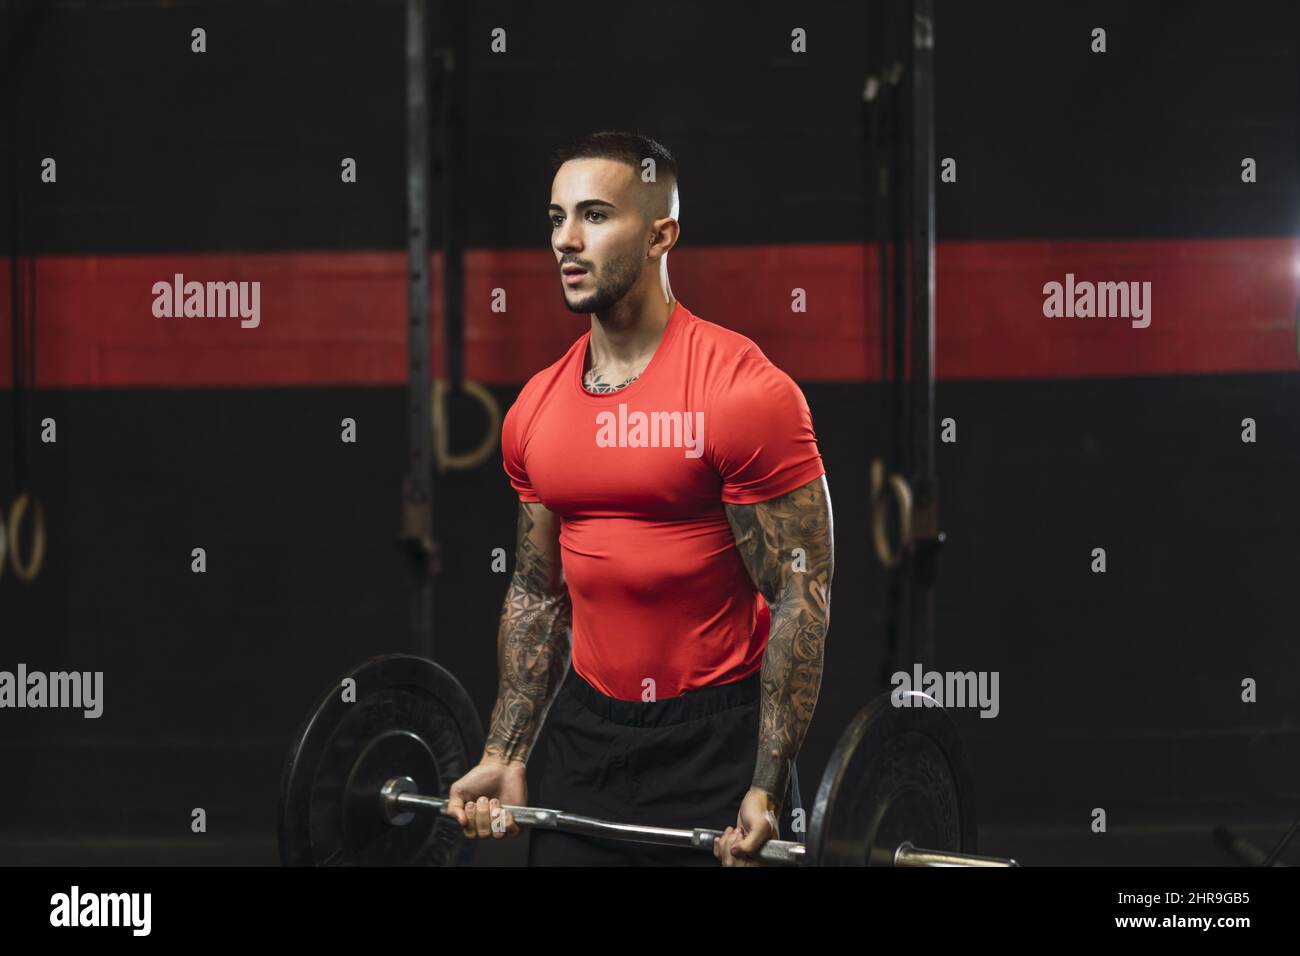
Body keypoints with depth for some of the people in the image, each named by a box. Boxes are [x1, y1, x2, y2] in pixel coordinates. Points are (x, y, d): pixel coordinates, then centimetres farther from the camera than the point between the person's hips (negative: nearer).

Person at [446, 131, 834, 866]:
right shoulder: (535, 411, 5)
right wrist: (505, 756, 11)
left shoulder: (743, 392, -14)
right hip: (587, 729, 6)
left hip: (716, 737, -6)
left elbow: (801, 594, -14)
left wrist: (767, 790, -18)